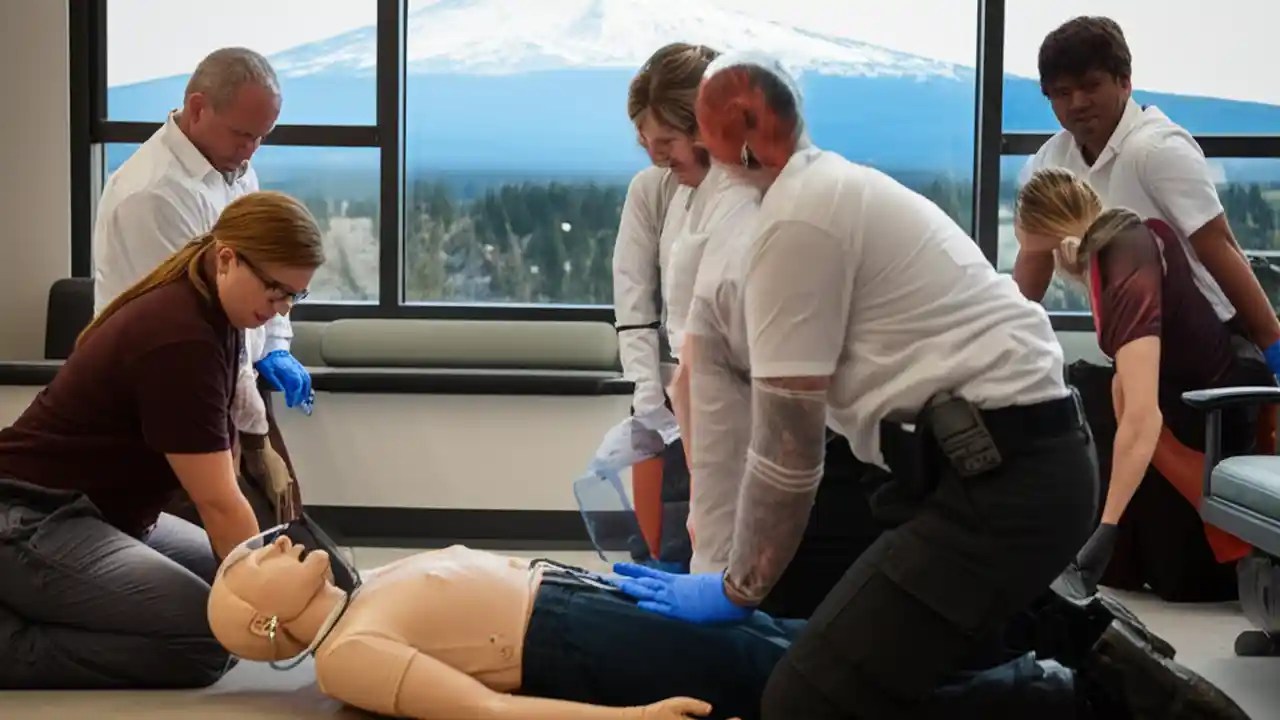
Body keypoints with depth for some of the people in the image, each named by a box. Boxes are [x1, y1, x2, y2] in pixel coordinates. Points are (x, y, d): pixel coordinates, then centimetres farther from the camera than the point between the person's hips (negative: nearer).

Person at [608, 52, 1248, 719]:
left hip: (998, 476, -10)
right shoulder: (839, 188, 21)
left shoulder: (795, 220, -10)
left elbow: (785, 442, -7)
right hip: (1012, 457, 10)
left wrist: (738, 589, 4)